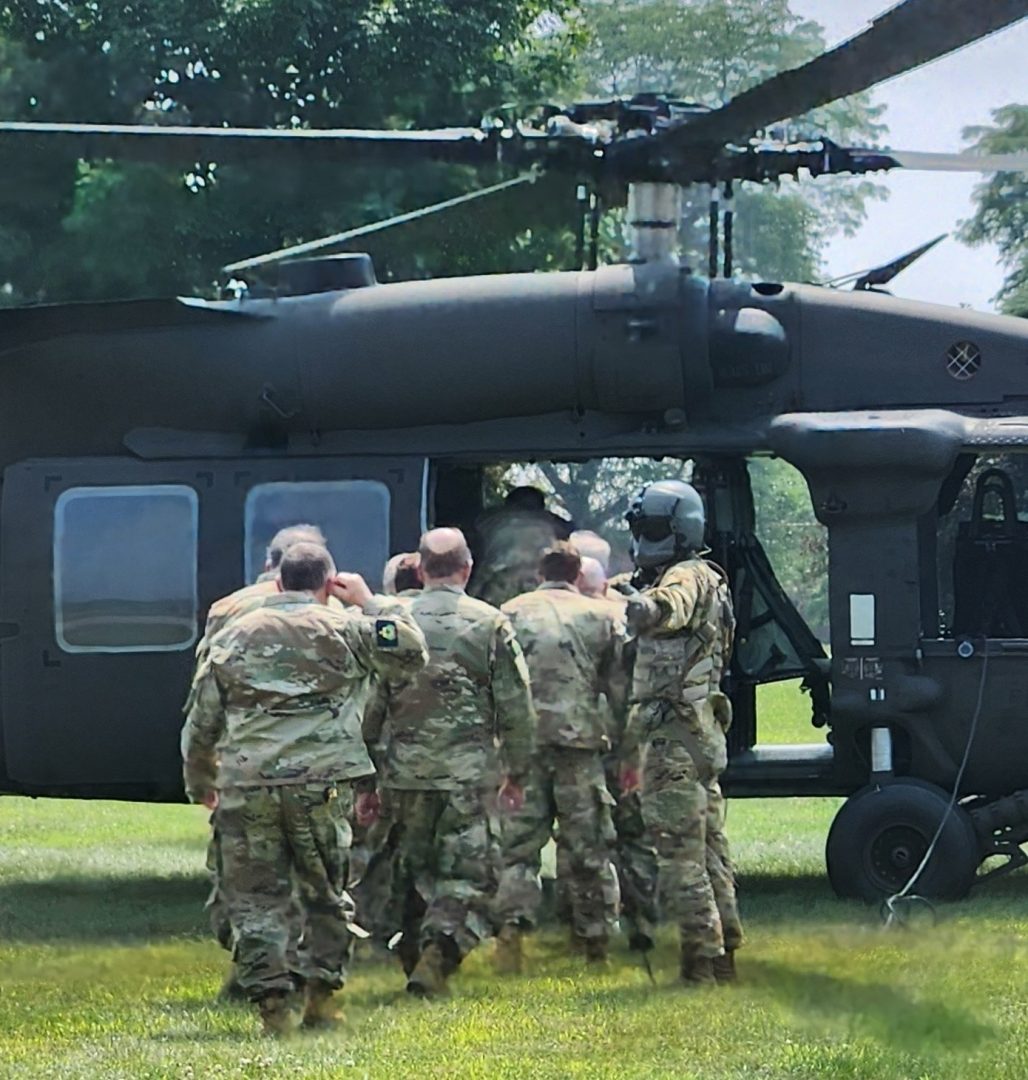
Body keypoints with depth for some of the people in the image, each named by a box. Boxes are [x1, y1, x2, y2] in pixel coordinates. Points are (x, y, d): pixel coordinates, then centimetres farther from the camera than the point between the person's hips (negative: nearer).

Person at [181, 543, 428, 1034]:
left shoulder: (232, 638, 13)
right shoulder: (343, 630, 4)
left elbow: (201, 723, 15)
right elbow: (411, 653, 11)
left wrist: (200, 784, 28)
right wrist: (372, 603, 18)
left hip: (245, 786, 1)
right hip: (322, 783, -1)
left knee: (256, 898, 5)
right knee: (326, 893, 14)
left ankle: (273, 1002, -2)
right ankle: (320, 995, 13)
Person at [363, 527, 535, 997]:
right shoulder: (491, 624, -1)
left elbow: (370, 706, 6)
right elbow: (516, 706, 1)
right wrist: (516, 771, 12)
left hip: (404, 769, 2)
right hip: (471, 773, -2)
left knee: (409, 872, 15)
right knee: (469, 874, 0)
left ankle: (412, 957, 18)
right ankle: (437, 955, -19)